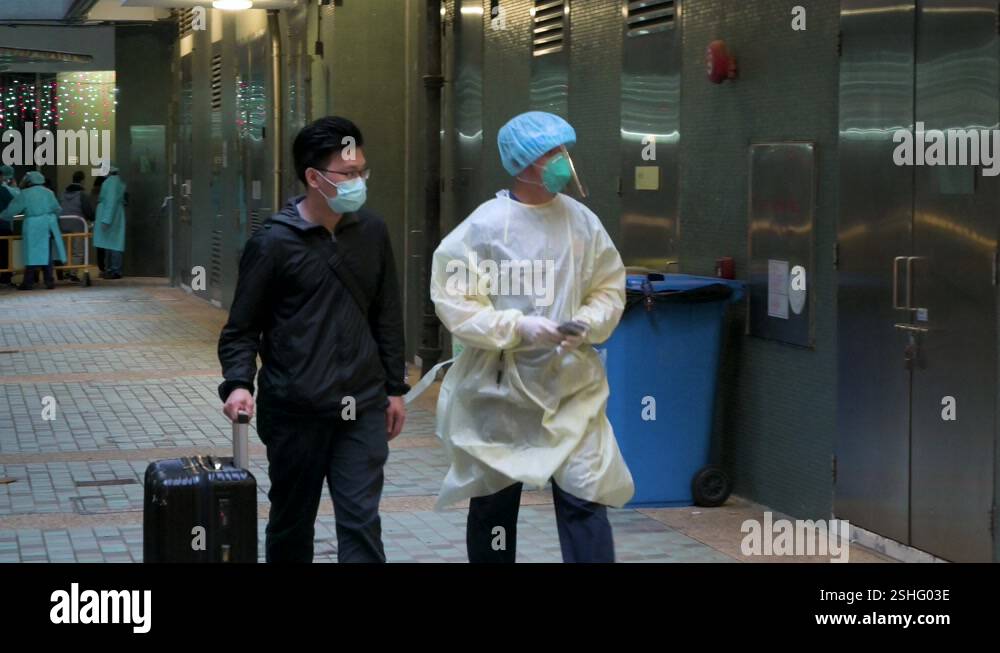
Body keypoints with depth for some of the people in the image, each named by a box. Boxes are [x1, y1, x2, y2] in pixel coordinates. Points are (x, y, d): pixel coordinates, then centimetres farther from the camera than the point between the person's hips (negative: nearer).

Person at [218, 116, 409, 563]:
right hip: (295, 409, -2)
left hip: (362, 408, 3)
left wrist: (395, 388, 14)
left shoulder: (371, 233, 5)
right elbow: (242, 328, -2)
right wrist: (239, 383, -19)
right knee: (292, 522, 11)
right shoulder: (274, 242, -6)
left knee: (361, 522, -2)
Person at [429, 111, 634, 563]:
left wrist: (586, 325, -12)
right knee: (493, 504, 13)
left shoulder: (582, 221, 0)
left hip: (572, 387, 2)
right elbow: (453, 301, -12)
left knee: (585, 500, -6)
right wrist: (519, 327, -22)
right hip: (499, 389, -2)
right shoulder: (484, 227, -11)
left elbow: (609, 288, 8)